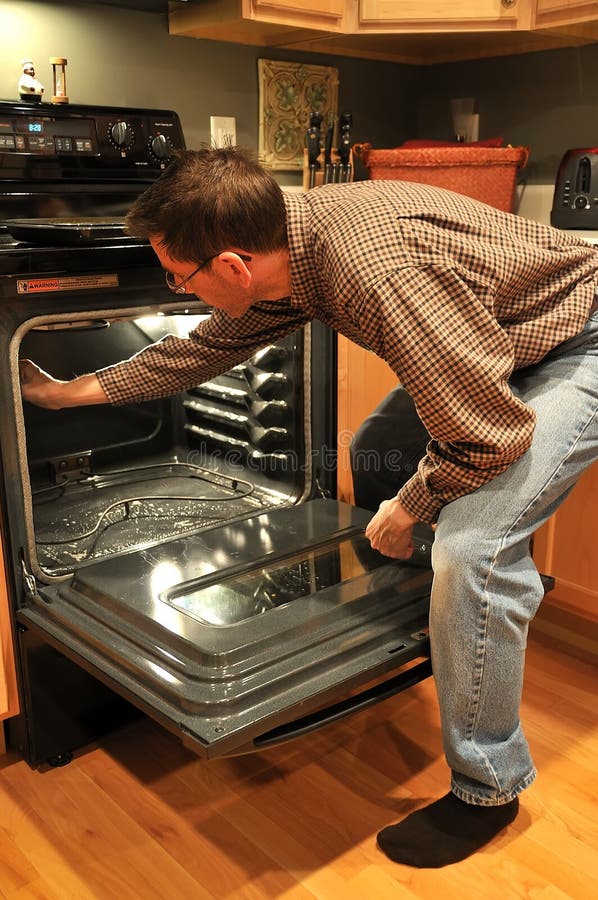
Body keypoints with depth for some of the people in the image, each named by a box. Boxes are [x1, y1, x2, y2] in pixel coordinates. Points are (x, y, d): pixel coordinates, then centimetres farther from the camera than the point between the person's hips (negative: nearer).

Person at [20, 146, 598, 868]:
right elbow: (207, 347, 8)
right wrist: (70, 391, 15)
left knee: (471, 544, -23)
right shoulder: (287, 236, -7)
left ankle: (487, 789, 0)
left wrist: (407, 510, -13)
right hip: (507, 341, 9)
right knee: (374, 456, 15)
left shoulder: (381, 274, -38)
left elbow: (493, 434, -31)